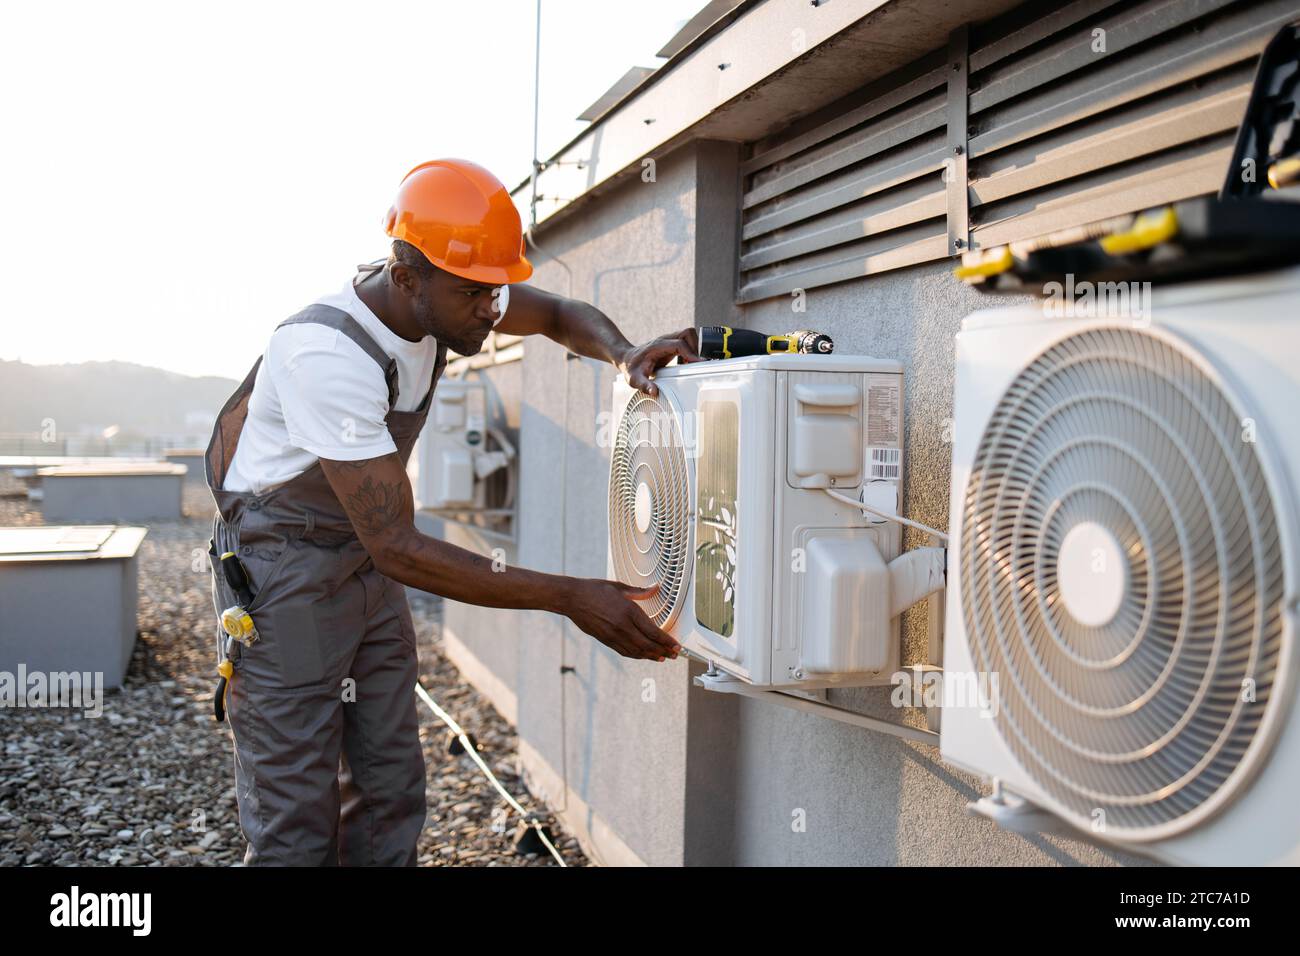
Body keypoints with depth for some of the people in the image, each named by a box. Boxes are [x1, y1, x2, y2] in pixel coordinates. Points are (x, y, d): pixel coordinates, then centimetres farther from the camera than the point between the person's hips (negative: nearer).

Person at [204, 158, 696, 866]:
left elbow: (561, 316, 9)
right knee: (297, 826, -4)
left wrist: (626, 355, -15)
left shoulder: (443, 297, -8)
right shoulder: (327, 354, -31)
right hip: (281, 572, -7)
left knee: (391, 793, 9)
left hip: (366, 565, 8)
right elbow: (398, 547, -32)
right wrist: (569, 598, -33)